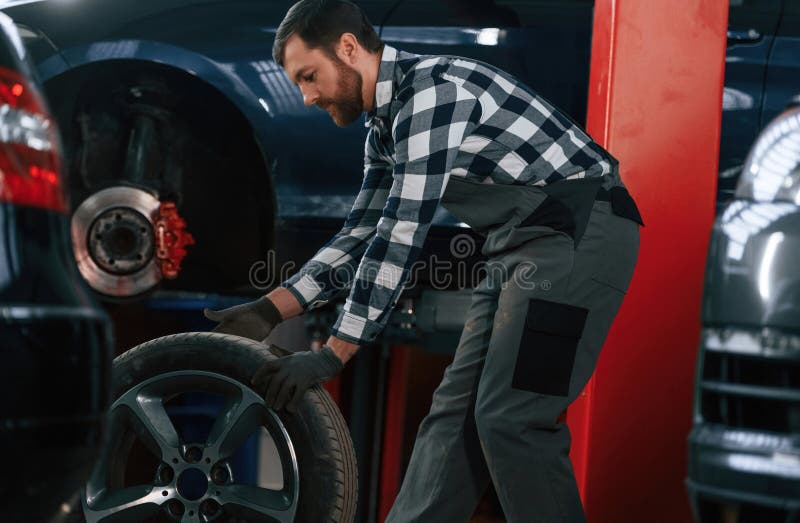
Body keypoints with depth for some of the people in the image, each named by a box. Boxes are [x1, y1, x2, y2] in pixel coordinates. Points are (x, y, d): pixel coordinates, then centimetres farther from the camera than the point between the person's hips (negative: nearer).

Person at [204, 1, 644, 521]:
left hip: (580, 231, -10)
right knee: (456, 412, 7)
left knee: (510, 418, -14)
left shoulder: (431, 90, -18)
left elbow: (401, 237, -22)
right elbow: (363, 231, 18)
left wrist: (334, 353, -19)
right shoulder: (386, 125, 13)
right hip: (522, 245, 10)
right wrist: (272, 309, 9)